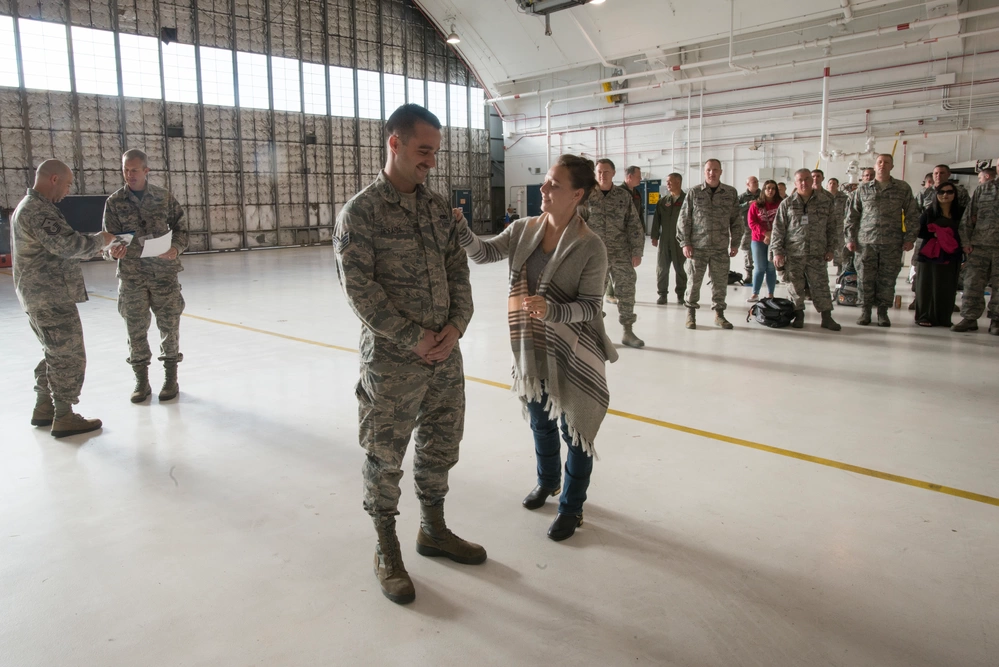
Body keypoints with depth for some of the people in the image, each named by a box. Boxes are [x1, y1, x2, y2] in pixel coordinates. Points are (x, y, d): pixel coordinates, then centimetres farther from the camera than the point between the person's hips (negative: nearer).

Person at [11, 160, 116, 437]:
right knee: (69, 357, -3)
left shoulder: (28, 206, 18)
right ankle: (64, 418, 3)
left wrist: (88, 248, 9)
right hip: (52, 298, -11)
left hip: (40, 297, 11)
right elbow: (67, 244, -25)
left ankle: (43, 408, 29)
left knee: (56, 354, 20)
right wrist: (99, 240, -9)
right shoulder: (38, 210, -17)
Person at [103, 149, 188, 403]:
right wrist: (112, 251, -19)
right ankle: (141, 381, 18)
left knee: (169, 324, 4)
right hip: (131, 274, 1)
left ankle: (171, 377, 18)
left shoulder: (164, 196, 3)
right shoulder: (115, 201, 3)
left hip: (165, 271, 0)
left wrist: (176, 247, -11)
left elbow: (180, 227, 8)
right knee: (135, 327, 5)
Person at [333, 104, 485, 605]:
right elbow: (360, 289, -15)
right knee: (385, 456, 7)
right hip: (391, 361, -6)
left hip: (445, 354, 6)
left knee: (441, 444, 17)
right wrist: (413, 340, -16)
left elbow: (458, 270, 9)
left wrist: (456, 326, -7)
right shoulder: (360, 212, -10)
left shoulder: (438, 207, 9)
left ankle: (433, 530, 38)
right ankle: (387, 551, 27)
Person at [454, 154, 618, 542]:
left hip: (573, 354, -5)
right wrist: (458, 228, -20)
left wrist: (551, 309, -33)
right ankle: (547, 481, 50)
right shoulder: (524, 229, -1)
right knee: (541, 423, 23)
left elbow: (590, 307, -16)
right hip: (531, 349, 5)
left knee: (575, 430, 9)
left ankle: (571, 506, 30)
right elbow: (483, 254, -3)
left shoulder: (590, 246, -17)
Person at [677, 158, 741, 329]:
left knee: (720, 282, 7)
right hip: (697, 247, -2)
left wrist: (735, 243, 6)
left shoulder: (731, 193, 6)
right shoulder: (694, 192, 1)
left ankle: (719, 314, 20)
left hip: (721, 248, 2)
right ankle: (691, 314, 17)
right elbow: (684, 219, 0)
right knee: (694, 281, 3)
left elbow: (736, 221, 10)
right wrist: (685, 243, -6)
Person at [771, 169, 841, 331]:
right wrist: (777, 251, -5)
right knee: (795, 286, 5)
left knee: (821, 286, 1)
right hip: (793, 254, -1)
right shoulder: (787, 203, 3)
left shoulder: (825, 201, 7)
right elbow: (778, 229, 2)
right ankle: (798, 315, 19)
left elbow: (831, 227, 12)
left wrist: (830, 248, 7)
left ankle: (827, 317, 8)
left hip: (817, 254, 1)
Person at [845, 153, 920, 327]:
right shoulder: (863, 189, 9)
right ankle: (865, 310, 13)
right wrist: (850, 238, 3)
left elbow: (912, 215, 7)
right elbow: (852, 215, 10)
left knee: (887, 279, 4)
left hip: (892, 243, 0)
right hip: (865, 241, 0)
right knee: (865, 278, 2)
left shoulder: (903, 188, 7)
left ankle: (883, 311, 15)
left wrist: (909, 238, -1)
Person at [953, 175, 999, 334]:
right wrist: (966, 241, 2)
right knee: (972, 282, 0)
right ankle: (969, 318, 6)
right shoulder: (983, 188, 10)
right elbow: (968, 216, 9)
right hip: (979, 245, 1)